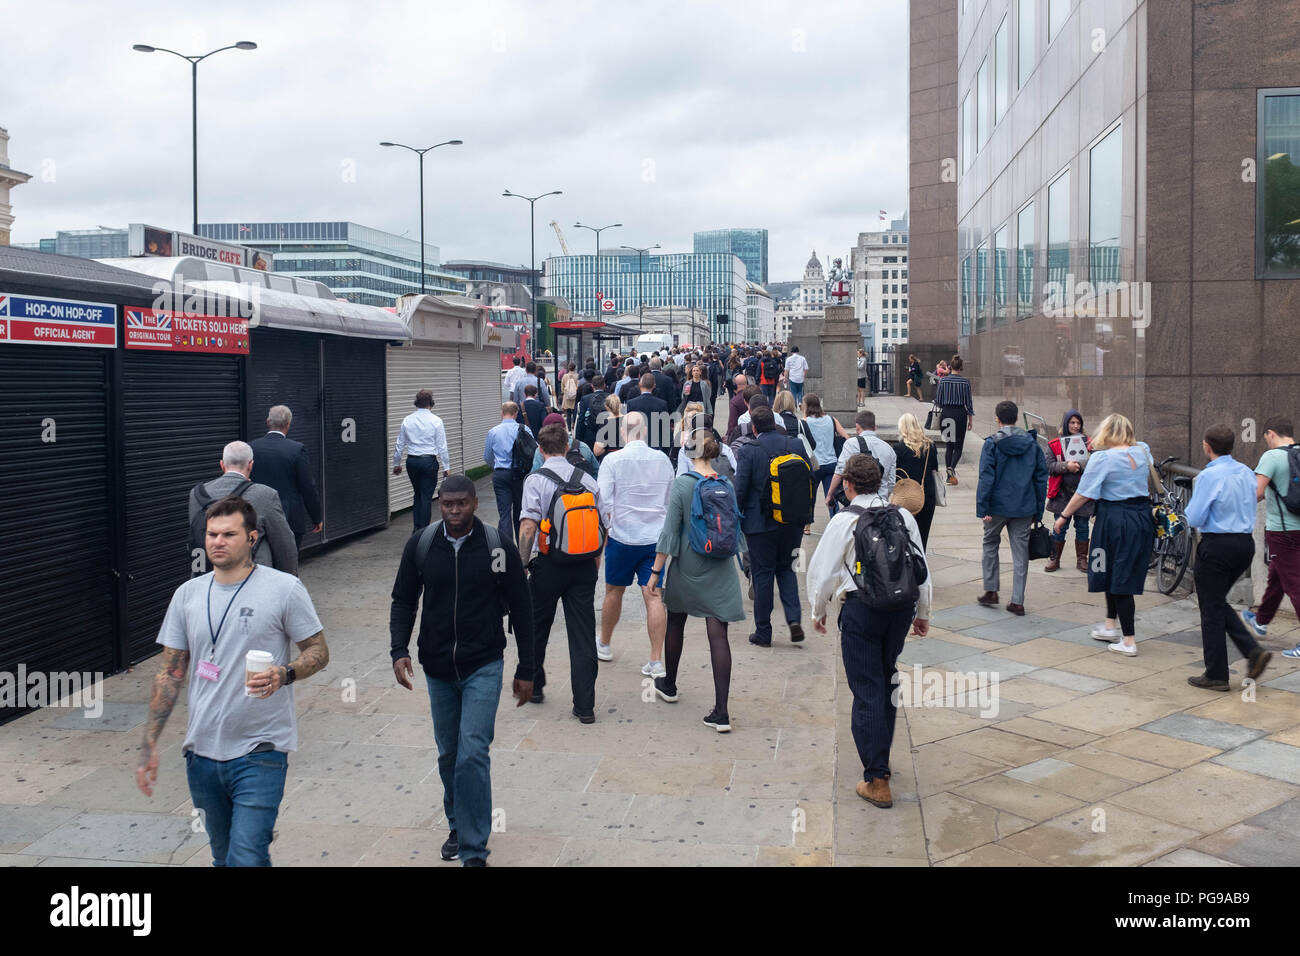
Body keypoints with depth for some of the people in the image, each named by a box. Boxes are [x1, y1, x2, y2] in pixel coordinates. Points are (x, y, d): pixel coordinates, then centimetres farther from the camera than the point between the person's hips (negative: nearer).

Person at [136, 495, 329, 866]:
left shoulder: (284, 588, -6)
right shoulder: (187, 594, 7)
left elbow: (318, 651, -2)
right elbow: (170, 673, 10)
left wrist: (283, 674, -23)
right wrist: (149, 745, 5)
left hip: (260, 752, -5)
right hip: (202, 752, 5)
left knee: (246, 859, -13)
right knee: (223, 858, 17)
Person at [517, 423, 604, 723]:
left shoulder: (535, 481, -8)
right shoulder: (587, 479, 4)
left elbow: (529, 525, -17)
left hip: (548, 563, -3)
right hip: (583, 564, 3)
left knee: (536, 628, 19)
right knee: (583, 634, 4)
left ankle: (533, 685, 35)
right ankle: (585, 706, 4)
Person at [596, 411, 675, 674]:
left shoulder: (613, 460, -9)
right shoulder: (663, 460, 2)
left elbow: (603, 500, -9)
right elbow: (672, 501, 12)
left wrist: (608, 525, 8)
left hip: (622, 537, -2)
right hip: (655, 538, 2)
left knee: (614, 592, 16)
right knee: (654, 596, 0)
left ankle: (604, 645, 34)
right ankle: (656, 661, -2)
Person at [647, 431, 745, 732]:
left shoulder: (681, 484, -12)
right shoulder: (726, 484, 0)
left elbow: (670, 531, -13)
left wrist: (656, 571, -10)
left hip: (687, 569, -2)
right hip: (720, 571, 2)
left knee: (676, 624, 21)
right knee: (718, 634, -2)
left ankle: (669, 685, 41)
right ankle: (721, 712, -7)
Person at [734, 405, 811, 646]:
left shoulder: (747, 452, -12)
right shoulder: (796, 445, 0)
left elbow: (740, 490, -11)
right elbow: (811, 480, 5)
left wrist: (735, 518, 3)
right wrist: (806, 513, 15)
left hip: (760, 523, -4)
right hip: (793, 521, 4)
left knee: (762, 574, 7)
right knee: (786, 568, 20)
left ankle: (763, 633, 13)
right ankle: (794, 619, 3)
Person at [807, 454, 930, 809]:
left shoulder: (844, 521, -7)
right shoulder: (904, 516, 5)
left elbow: (823, 571, -3)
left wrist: (819, 612, 13)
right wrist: (922, 613, 23)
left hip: (860, 609, -5)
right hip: (902, 604, 5)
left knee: (867, 689, -1)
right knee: (886, 678, 22)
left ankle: (877, 779, -2)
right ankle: (880, 754, 35)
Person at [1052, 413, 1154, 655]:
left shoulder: (1102, 457, -14)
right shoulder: (1142, 451, 4)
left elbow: (1084, 493, -14)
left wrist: (1064, 516, -5)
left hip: (1115, 520, -6)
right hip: (1143, 517, 6)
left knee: (1117, 580, 1)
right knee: (1126, 574, 19)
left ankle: (1129, 641, 3)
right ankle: (1110, 624, 31)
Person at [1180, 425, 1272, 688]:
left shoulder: (1209, 476, -17)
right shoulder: (1247, 472, 6)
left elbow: (1195, 519, -16)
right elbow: (1251, 508, 16)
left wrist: (1190, 507, 4)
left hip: (1217, 547, -7)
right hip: (1246, 543, 7)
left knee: (1212, 609, 4)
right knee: (1219, 603, 22)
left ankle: (1216, 675, 10)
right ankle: (1253, 651, 8)